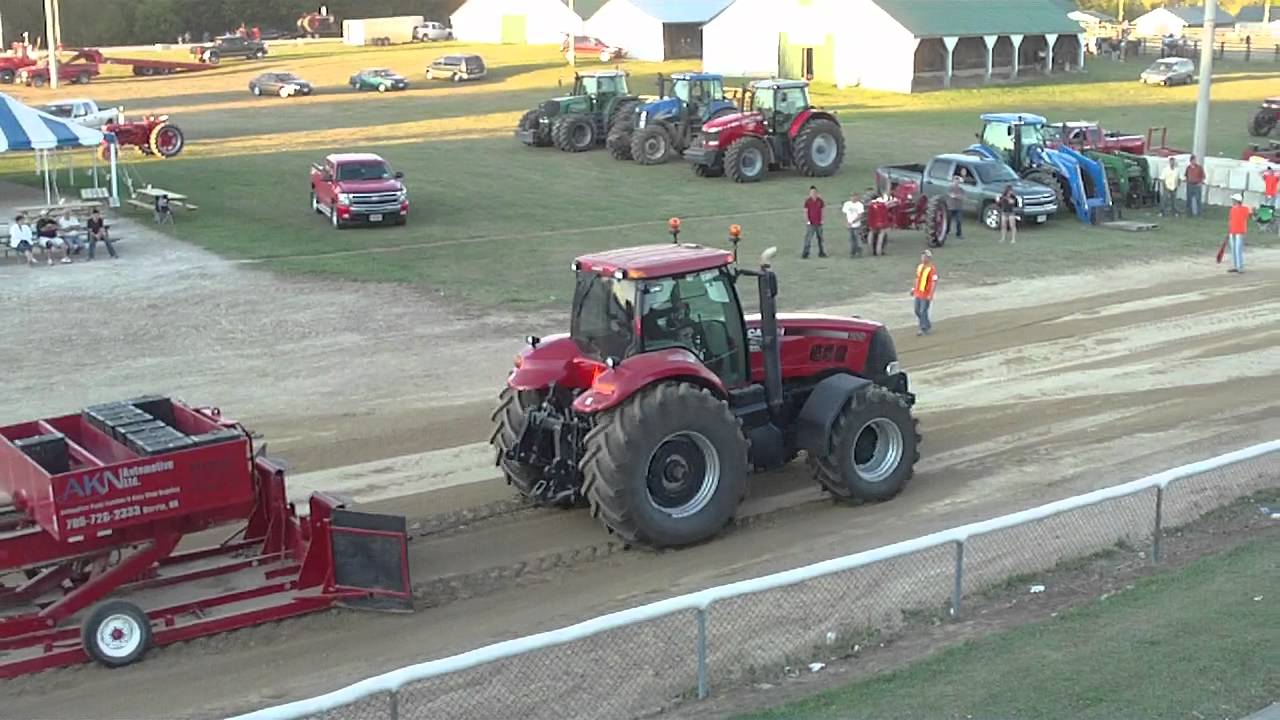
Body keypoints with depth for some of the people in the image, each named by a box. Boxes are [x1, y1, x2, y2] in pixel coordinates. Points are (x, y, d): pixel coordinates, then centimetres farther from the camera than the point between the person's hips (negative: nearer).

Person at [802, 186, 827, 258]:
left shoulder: (820, 200, 5)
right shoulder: (807, 201, -5)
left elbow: (822, 211, 11)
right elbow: (805, 212, -5)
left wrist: (822, 220, 4)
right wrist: (807, 221, -12)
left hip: (819, 223, 4)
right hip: (810, 224, -4)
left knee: (820, 239, 10)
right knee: (808, 239, -7)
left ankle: (821, 253, 19)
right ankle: (805, 253, -5)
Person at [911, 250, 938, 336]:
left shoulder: (932, 269, -17)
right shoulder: (920, 266, 9)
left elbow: (934, 283, -18)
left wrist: (931, 295, -21)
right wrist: (913, 288, 19)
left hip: (926, 295, -8)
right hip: (918, 293, 8)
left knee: (923, 311, -4)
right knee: (917, 311, 13)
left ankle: (923, 329, 8)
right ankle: (928, 325, 30)